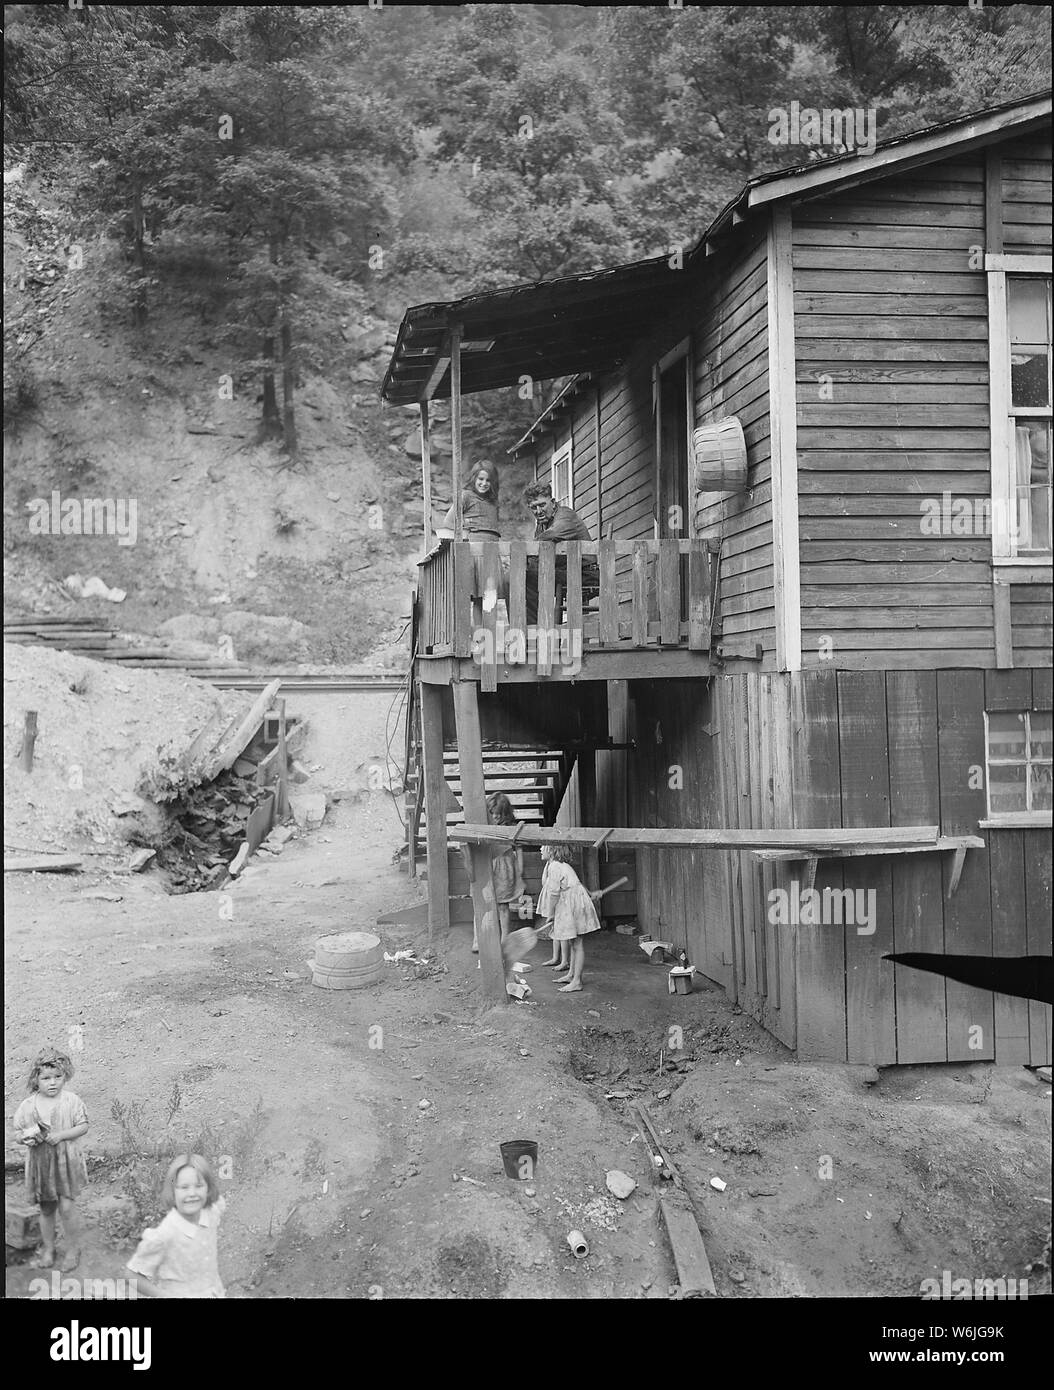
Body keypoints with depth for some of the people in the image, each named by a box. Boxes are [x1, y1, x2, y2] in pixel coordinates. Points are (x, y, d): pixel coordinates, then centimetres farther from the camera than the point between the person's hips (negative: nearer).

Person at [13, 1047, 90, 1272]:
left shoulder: (72, 1101, -8)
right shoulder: (27, 1106, -2)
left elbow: (83, 1126, -6)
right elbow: (18, 1132, 6)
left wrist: (61, 1135, -19)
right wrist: (25, 1138, -16)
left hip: (66, 1161, -3)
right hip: (40, 1163, 3)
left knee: (66, 1207, -4)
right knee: (46, 1209, 14)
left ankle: (72, 1251, 13)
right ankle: (48, 1249, 31)